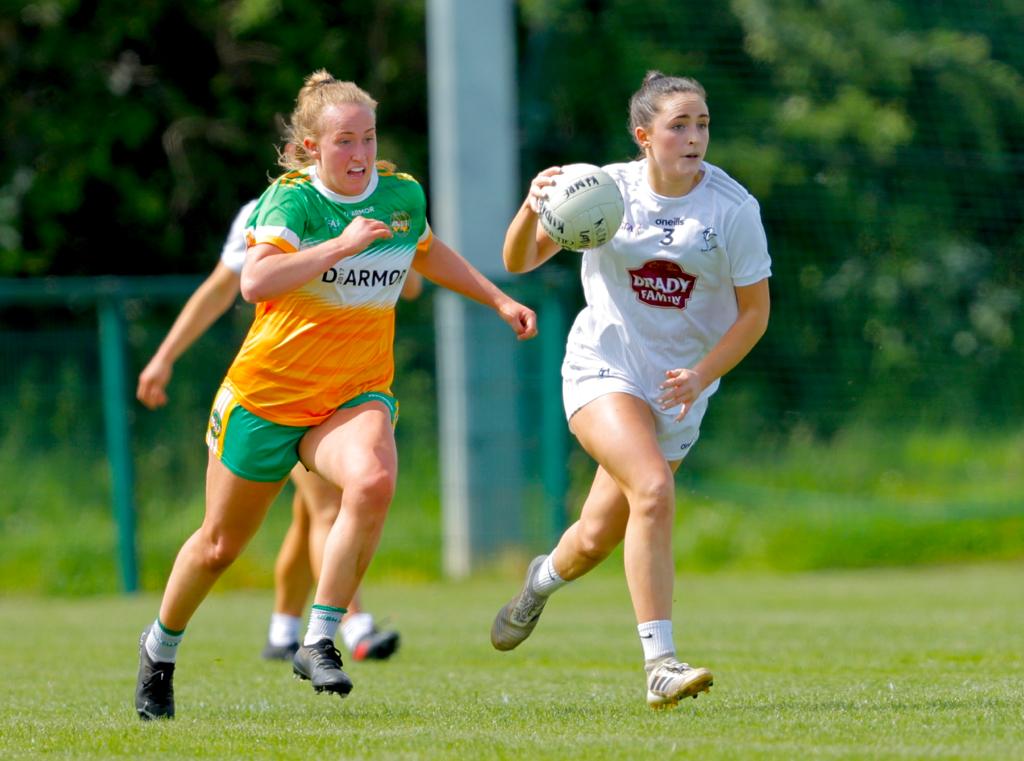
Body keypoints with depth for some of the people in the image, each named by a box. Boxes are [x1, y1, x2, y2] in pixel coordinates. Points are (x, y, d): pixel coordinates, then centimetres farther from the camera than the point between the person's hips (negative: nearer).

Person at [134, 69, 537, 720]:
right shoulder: (291, 200, -15)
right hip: (266, 396, -2)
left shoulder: (403, 195, 2)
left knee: (374, 482, -32)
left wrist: (498, 299, 23)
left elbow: (427, 252, 26)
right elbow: (254, 282, -33)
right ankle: (161, 648, 40)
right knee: (219, 546, 11)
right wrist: (341, 245, -35)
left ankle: (320, 643, -22)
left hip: (356, 395, 3)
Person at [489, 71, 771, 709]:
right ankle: (660, 664, -25)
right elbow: (519, 262, -7)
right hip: (602, 368, -2)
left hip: (680, 387, 2)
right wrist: (532, 210, -28)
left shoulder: (733, 207, -10)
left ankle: (546, 578, 47)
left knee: (600, 538, 9)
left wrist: (702, 375, -17)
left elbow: (755, 311, -3)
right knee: (653, 489, -27)